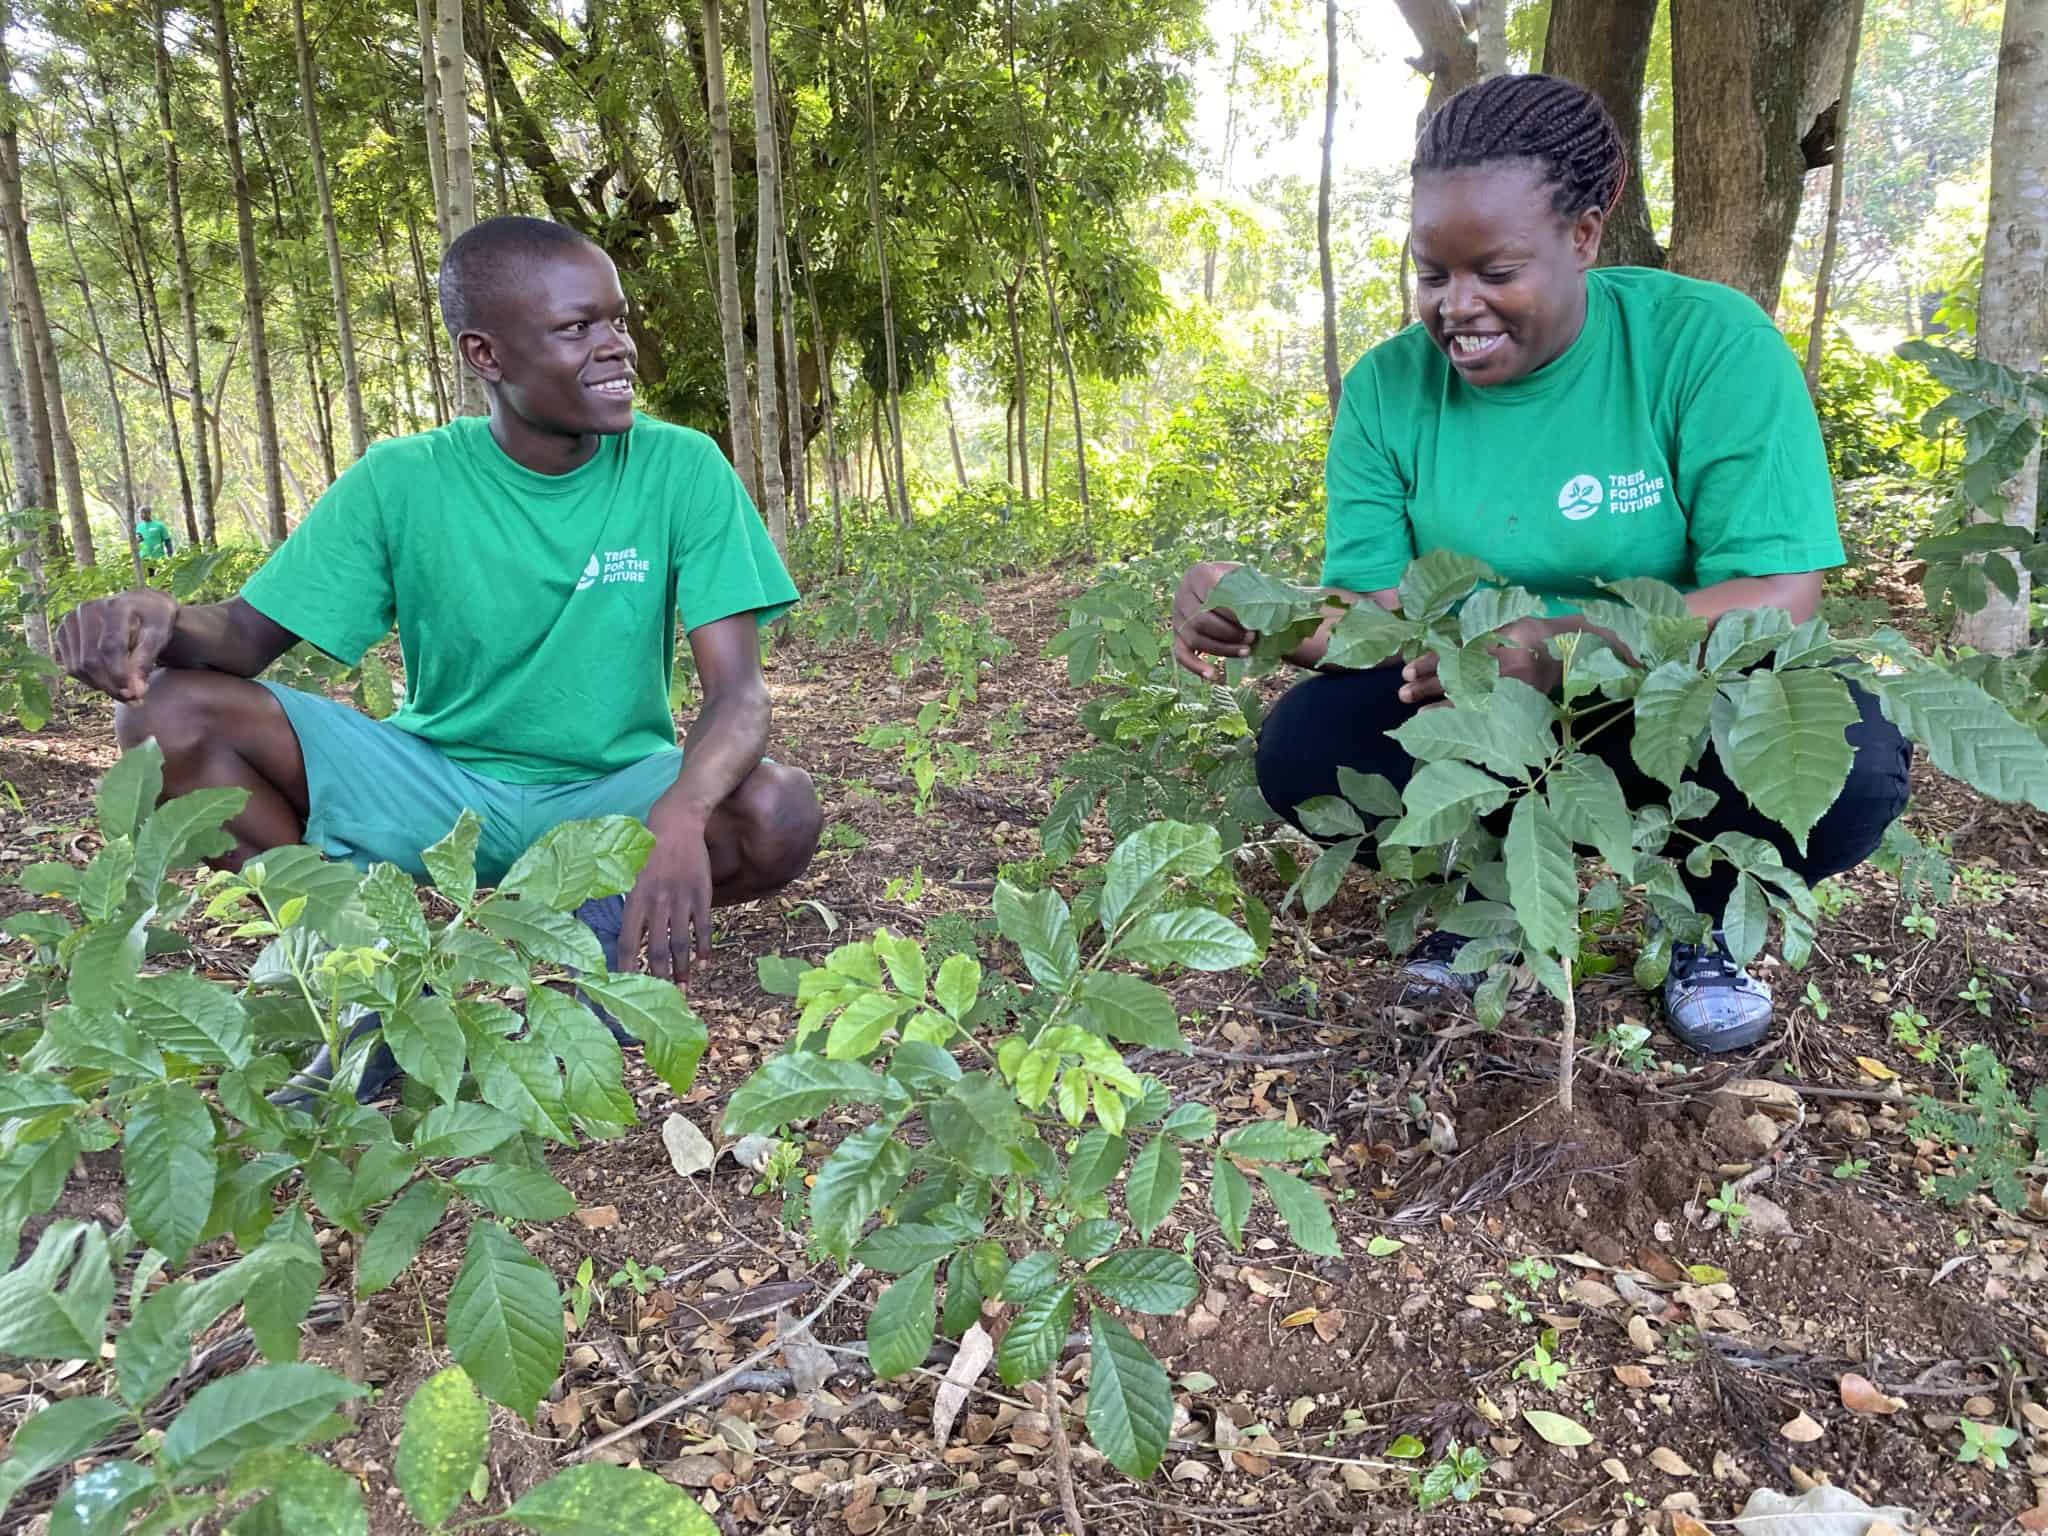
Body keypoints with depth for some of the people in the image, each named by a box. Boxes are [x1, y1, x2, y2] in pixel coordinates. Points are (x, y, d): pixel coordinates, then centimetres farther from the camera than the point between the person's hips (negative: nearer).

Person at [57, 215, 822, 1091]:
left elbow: (737, 690, -19)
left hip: (608, 798, -1)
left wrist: (681, 815, -42)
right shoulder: (400, 484, -7)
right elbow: (247, 638, -5)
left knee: (780, 813, -32)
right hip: (437, 786, 2)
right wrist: (161, 618, -32)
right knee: (168, 710, -16)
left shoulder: (681, 470, -12)